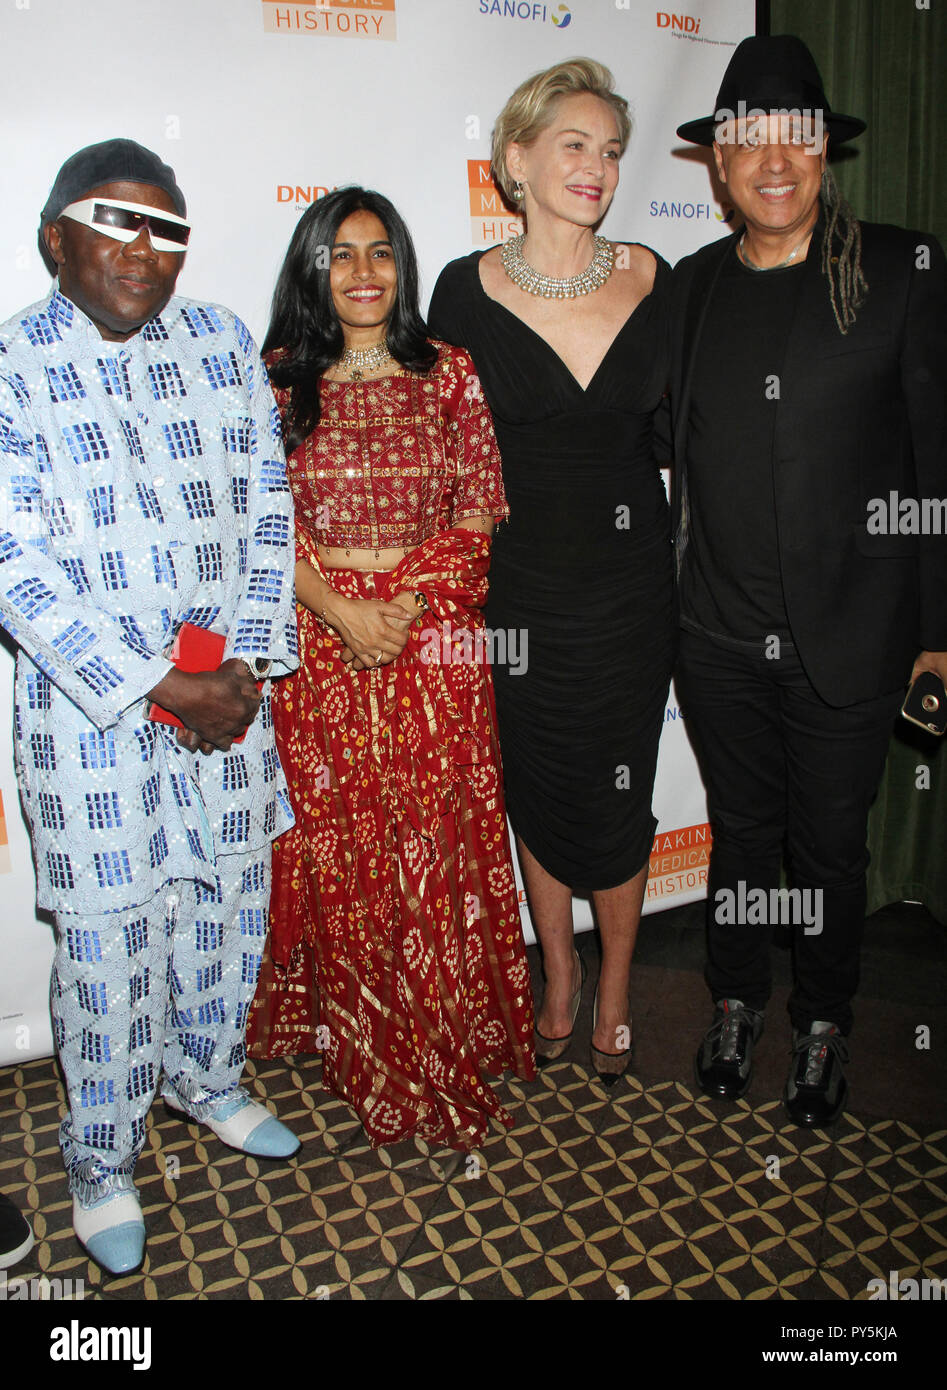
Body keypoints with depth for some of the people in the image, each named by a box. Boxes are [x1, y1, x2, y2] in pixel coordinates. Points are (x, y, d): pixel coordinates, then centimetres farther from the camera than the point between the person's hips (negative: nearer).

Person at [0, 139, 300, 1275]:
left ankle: (203, 1076, 45)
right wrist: (161, 689, -16)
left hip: (228, 698, 4)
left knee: (231, 903, 17)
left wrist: (249, 664, -5)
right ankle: (102, 1156, 32)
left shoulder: (221, 342, 6)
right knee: (111, 944, 6)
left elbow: (267, 506, 6)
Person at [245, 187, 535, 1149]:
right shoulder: (279, 378, 4)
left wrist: (406, 605, -11)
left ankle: (444, 1045, 25)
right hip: (320, 637, 0)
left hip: (432, 637, 0)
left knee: (435, 838, 5)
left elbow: (479, 510, 1)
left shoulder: (447, 373, 5)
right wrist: (342, 610, -13)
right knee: (336, 840, 7)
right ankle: (357, 1043, 26)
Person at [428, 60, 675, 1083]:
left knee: (618, 797, 8)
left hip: (630, 584, 1)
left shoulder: (650, 279, 0)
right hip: (519, 585, 0)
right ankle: (558, 974, 38)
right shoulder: (466, 290, -5)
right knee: (536, 791, 13)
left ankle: (613, 990, 32)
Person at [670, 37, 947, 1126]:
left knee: (831, 844, 12)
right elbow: (679, 454, 10)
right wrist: (666, 606, 7)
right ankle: (734, 1007, 39)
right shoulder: (689, 287, 7)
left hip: (851, 636, -2)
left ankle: (823, 1031, 36)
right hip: (720, 636, 2)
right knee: (740, 832, 16)